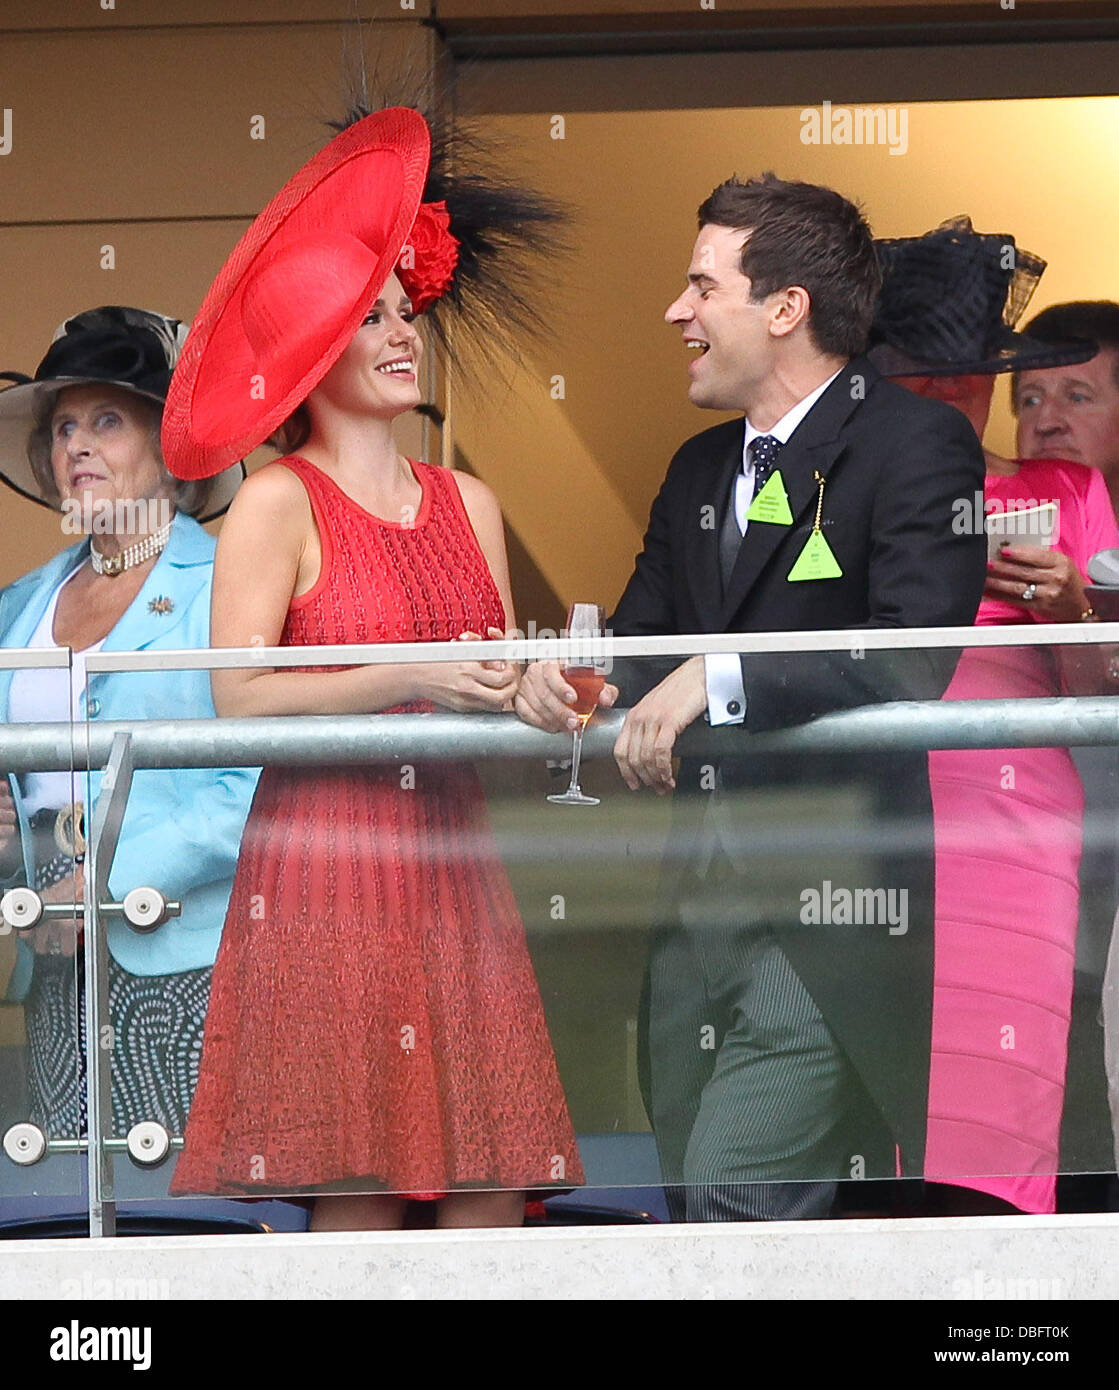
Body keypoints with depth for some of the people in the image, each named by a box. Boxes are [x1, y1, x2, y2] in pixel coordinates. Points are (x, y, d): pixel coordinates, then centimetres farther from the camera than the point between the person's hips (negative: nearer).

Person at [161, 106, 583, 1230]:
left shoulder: (467, 503, 16)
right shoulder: (276, 505, -1)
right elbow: (238, 696, -12)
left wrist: (540, 688, -3)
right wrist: (411, 681, -17)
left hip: (454, 872, 6)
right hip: (326, 872, -5)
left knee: (491, 1199, -1)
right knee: (355, 1202, -9)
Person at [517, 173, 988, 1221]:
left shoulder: (916, 445, -6)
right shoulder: (700, 470, 21)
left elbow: (915, 660, -18)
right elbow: (639, 640, 20)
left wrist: (723, 678, -22)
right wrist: (562, 674, -3)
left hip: (829, 924, -8)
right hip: (699, 902, 8)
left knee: (739, 1200, -20)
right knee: (693, 1213, 8)